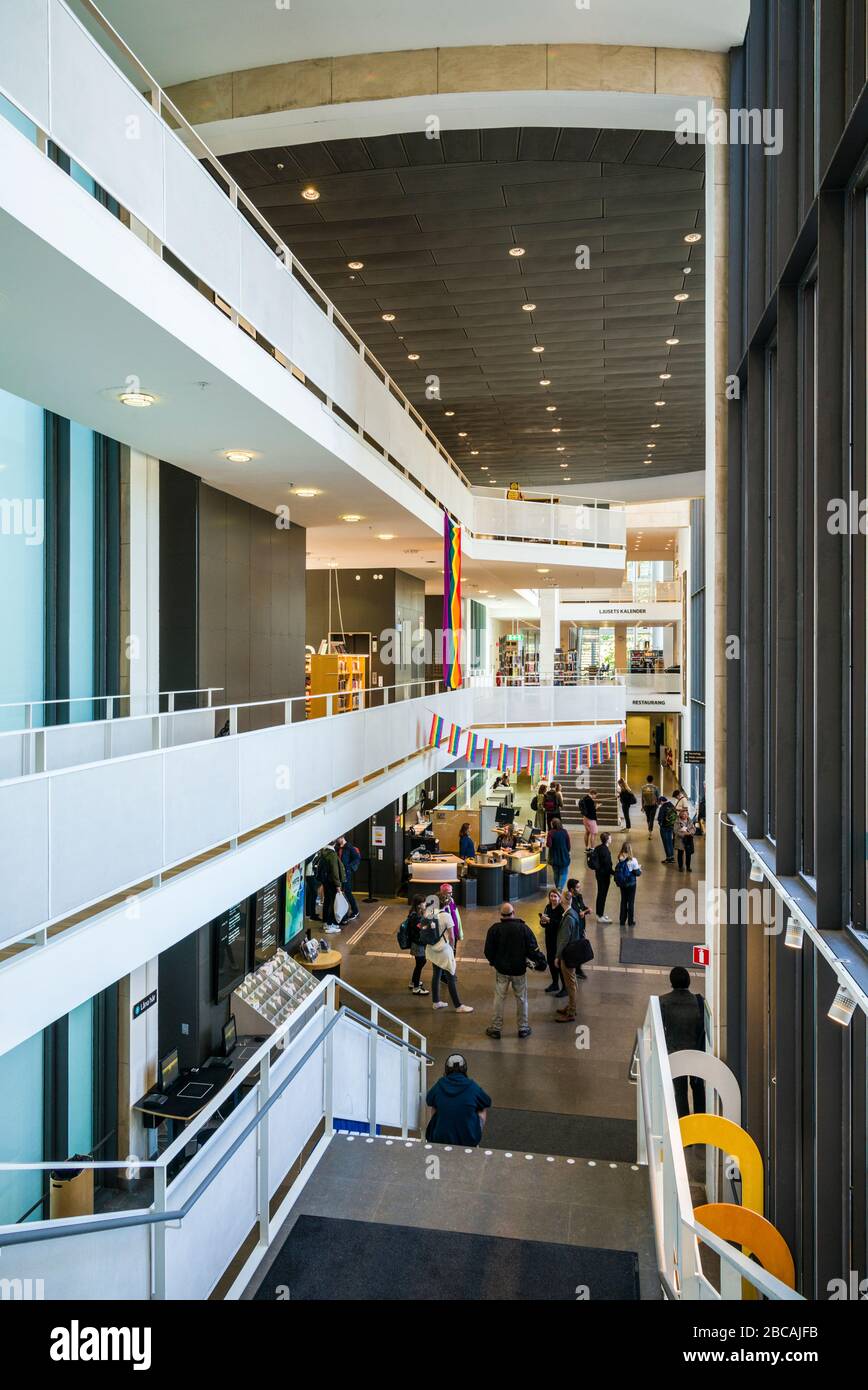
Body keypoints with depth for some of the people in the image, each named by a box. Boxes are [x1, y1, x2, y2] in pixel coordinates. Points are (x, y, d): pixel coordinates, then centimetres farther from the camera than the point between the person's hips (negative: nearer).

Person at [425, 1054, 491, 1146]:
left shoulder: (439, 1085, -6)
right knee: (483, 1110, 23)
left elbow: (429, 1102, 15)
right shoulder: (472, 1087, -9)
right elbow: (487, 1104, 10)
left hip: (440, 1139, 2)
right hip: (469, 1141, -2)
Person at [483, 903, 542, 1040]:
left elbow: (488, 951, -4)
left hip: (501, 969, 0)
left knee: (499, 998, 9)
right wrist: (541, 961, 6)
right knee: (521, 999, 12)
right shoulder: (524, 928, -10)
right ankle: (523, 1028, 20)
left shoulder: (494, 929, -9)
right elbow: (533, 950, -9)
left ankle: (496, 1028, 13)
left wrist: (493, 962, 14)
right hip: (519, 970, 0)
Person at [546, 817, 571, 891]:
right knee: (563, 873, 7)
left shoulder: (551, 833, -15)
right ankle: (560, 888, -12)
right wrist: (569, 851, 15)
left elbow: (548, 845, -20)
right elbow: (568, 844, -2)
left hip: (554, 857, 0)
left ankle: (557, 888, 28)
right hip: (564, 856, 0)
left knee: (556, 874, 18)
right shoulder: (564, 832, -8)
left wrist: (546, 842, 2)